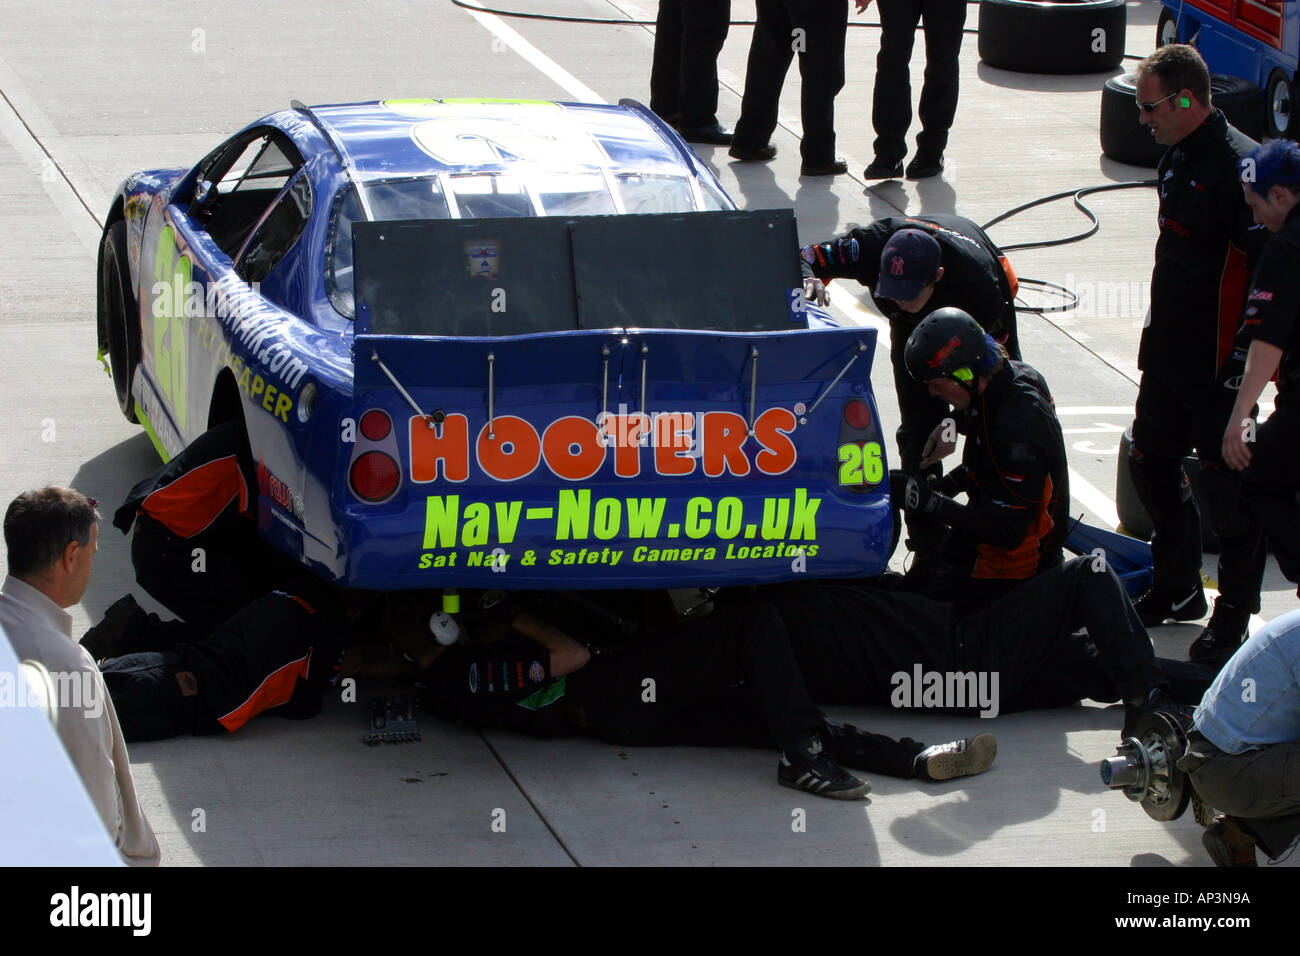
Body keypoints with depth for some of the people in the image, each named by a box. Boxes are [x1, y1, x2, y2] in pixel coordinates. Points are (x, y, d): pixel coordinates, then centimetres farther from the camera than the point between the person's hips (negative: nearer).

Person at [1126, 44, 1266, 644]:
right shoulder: (1178, 157, 9)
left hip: (1219, 365, -9)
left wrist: (1245, 358, -21)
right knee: (1150, 462, 16)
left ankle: (1235, 610, 13)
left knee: (1225, 481, 0)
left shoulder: (1238, 166, -20)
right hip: (1169, 356, 9)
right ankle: (1176, 589, 31)